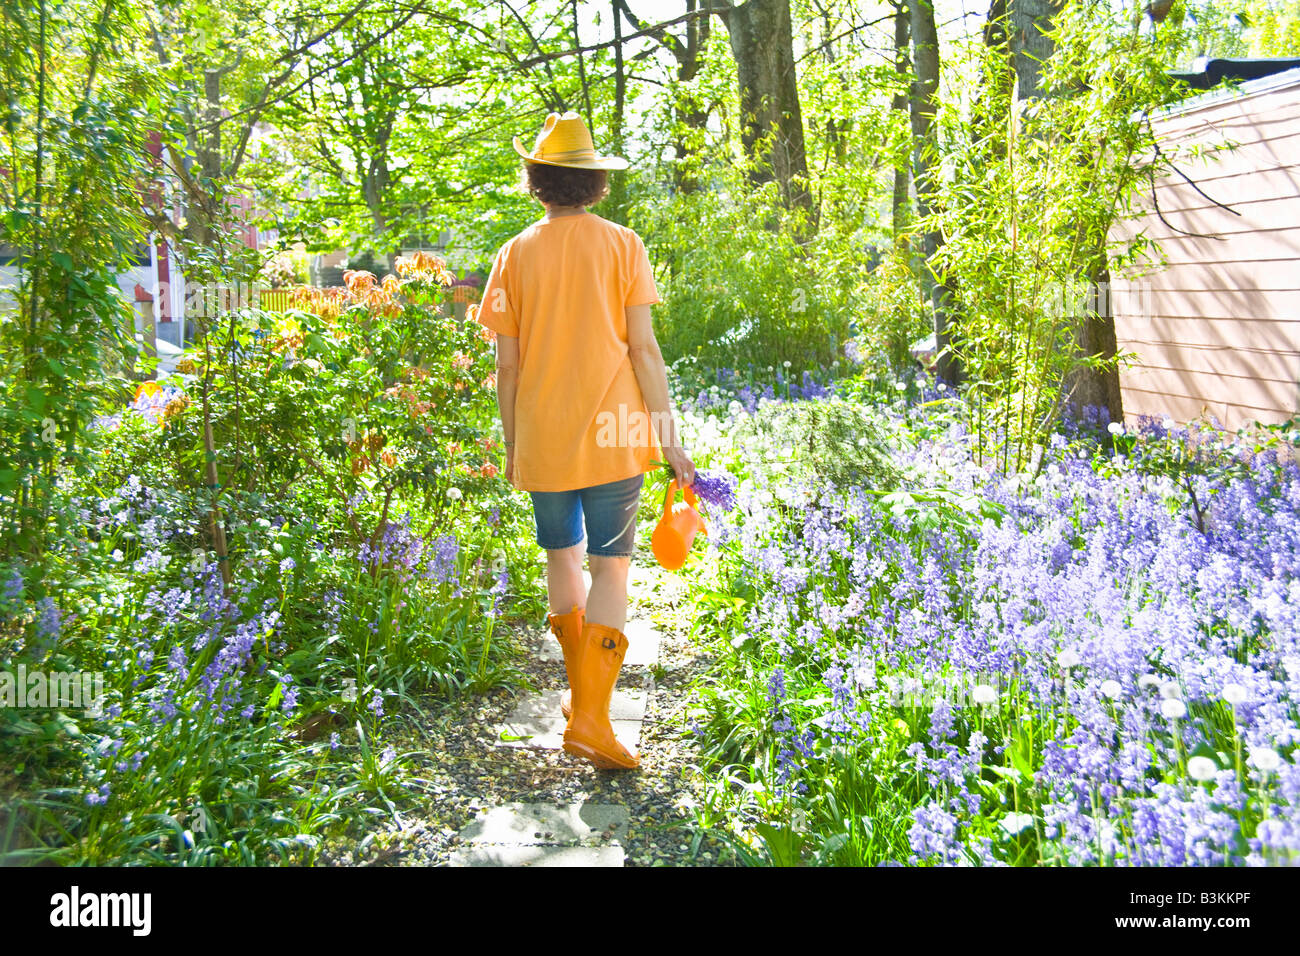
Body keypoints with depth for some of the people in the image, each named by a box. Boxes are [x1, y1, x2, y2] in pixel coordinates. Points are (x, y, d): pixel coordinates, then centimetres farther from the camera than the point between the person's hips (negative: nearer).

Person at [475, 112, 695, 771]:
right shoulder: (622, 245, -1)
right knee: (610, 568, 3)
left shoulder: (516, 254, 2)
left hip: (541, 439, 2)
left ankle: (580, 696, 29)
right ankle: (591, 717, -3)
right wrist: (669, 437, 1)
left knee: (561, 556, 18)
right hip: (612, 433, -2)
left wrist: (511, 446, 12)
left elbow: (507, 364, 1)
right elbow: (643, 348, -5)